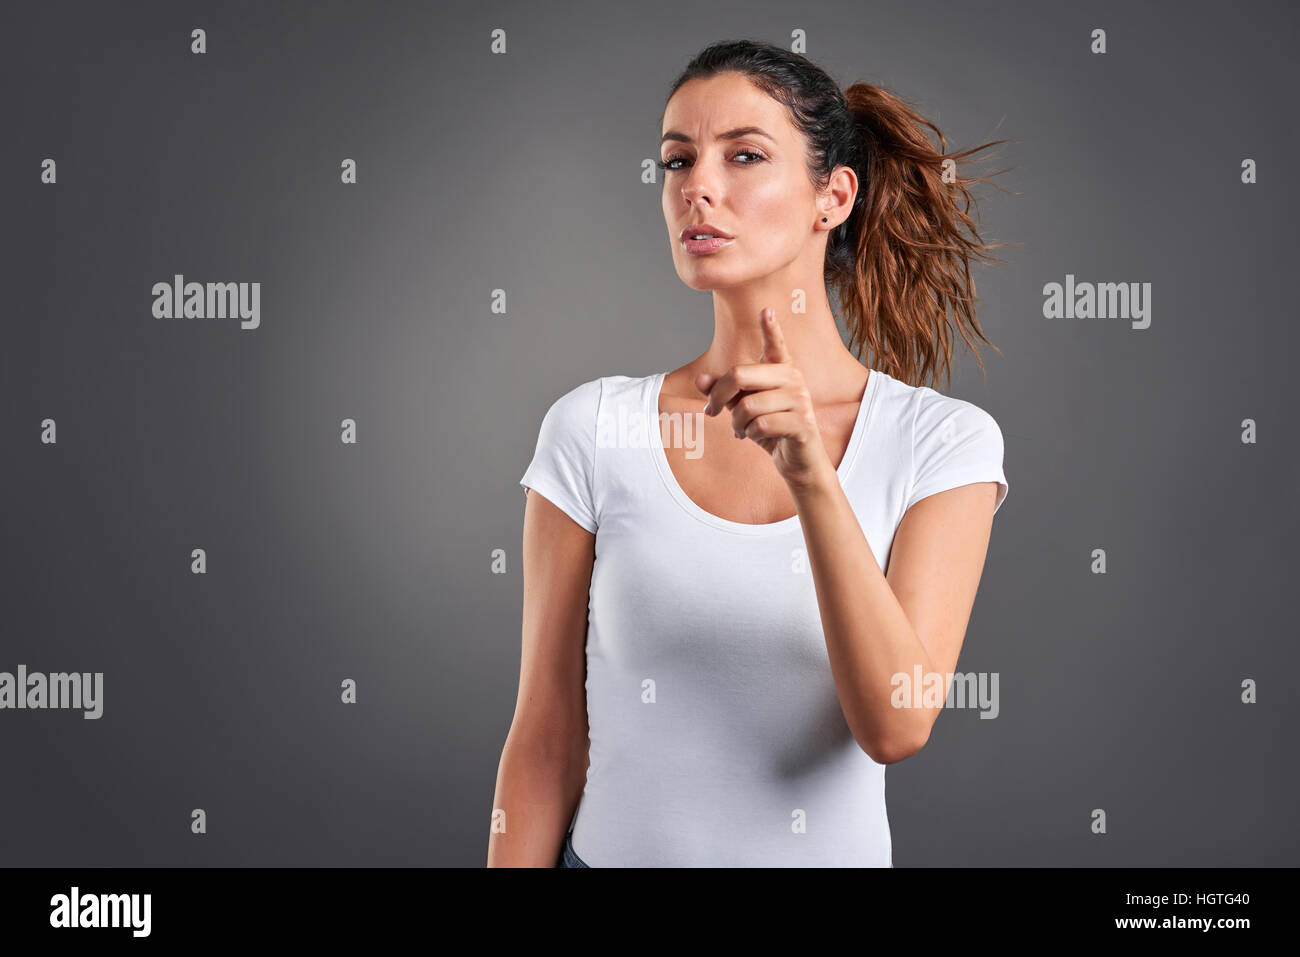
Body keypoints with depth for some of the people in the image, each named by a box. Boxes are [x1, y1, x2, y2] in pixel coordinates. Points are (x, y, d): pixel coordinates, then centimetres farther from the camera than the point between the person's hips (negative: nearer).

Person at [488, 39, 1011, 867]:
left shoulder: (943, 442, -9)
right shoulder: (593, 427, -8)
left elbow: (895, 726, -20)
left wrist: (810, 476, -28)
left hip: (834, 848, 0)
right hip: (616, 847, 0)